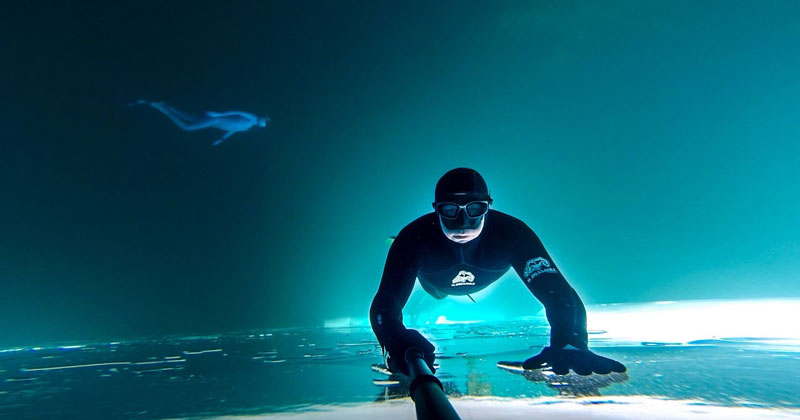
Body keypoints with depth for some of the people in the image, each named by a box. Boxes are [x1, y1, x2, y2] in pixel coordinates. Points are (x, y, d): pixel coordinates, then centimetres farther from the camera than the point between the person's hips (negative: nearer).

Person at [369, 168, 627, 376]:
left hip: (486, 280, 1)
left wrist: (568, 343, -71)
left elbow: (557, 292, -50)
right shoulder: (415, 238, -47)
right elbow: (385, 302, -52)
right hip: (435, 281, -1)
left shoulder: (511, 233, -45)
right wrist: (398, 345, -75)